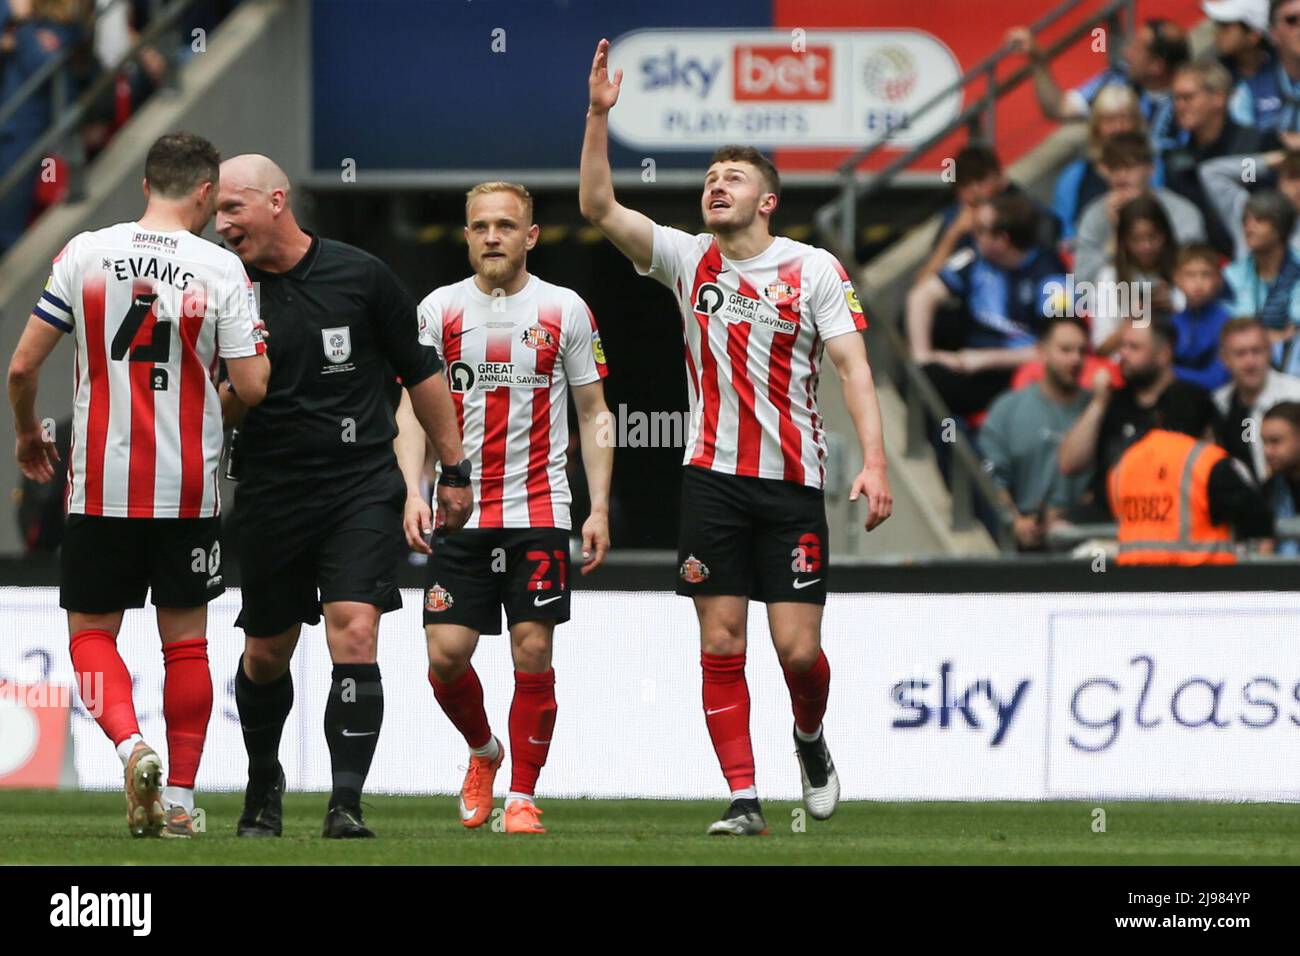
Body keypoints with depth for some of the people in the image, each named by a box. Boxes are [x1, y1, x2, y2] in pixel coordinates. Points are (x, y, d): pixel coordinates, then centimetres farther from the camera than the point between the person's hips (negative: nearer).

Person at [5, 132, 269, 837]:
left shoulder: (84, 254, -3)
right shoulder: (221, 270, -6)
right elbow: (253, 387, -7)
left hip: (100, 487, 0)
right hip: (188, 490, 0)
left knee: (91, 633, 10)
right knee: (185, 641, 12)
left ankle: (132, 747, -16)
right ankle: (179, 799, 12)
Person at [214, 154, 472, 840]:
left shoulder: (359, 276, -1)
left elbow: (420, 372, 9)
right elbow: (222, 415, 2)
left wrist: (454, 469, 11)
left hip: (363, 492, -2)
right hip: (271, 495, 2)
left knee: (354, 636, -17)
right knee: (266, 655, 10)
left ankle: (346, 804, -17)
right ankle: (263, 784, 36)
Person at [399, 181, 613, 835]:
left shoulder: (565, 311, 4)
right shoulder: (440, 310, 5)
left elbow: (594, 413, 8)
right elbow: (415, 408, 7)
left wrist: (600, 508, 1)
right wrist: (413, 492, -6)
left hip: (539, 511, -1)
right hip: (458, 511, 1)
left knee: (533, 653, -6)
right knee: (446, 654, -6)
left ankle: (522, 797, 4)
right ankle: (483, 752, 23)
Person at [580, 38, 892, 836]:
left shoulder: (815, 270, -2)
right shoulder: (689, 260, 5)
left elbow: (853, 365, -8)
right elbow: (599, 207, -3)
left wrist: (874, 461, -19)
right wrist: (599, 115, -13)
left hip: (793, 482, -2)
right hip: (713, 478, 2)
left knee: (798, 649, -5)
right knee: (721, 646, -3)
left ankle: (811, 740, 27)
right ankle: (744, 799, 1)